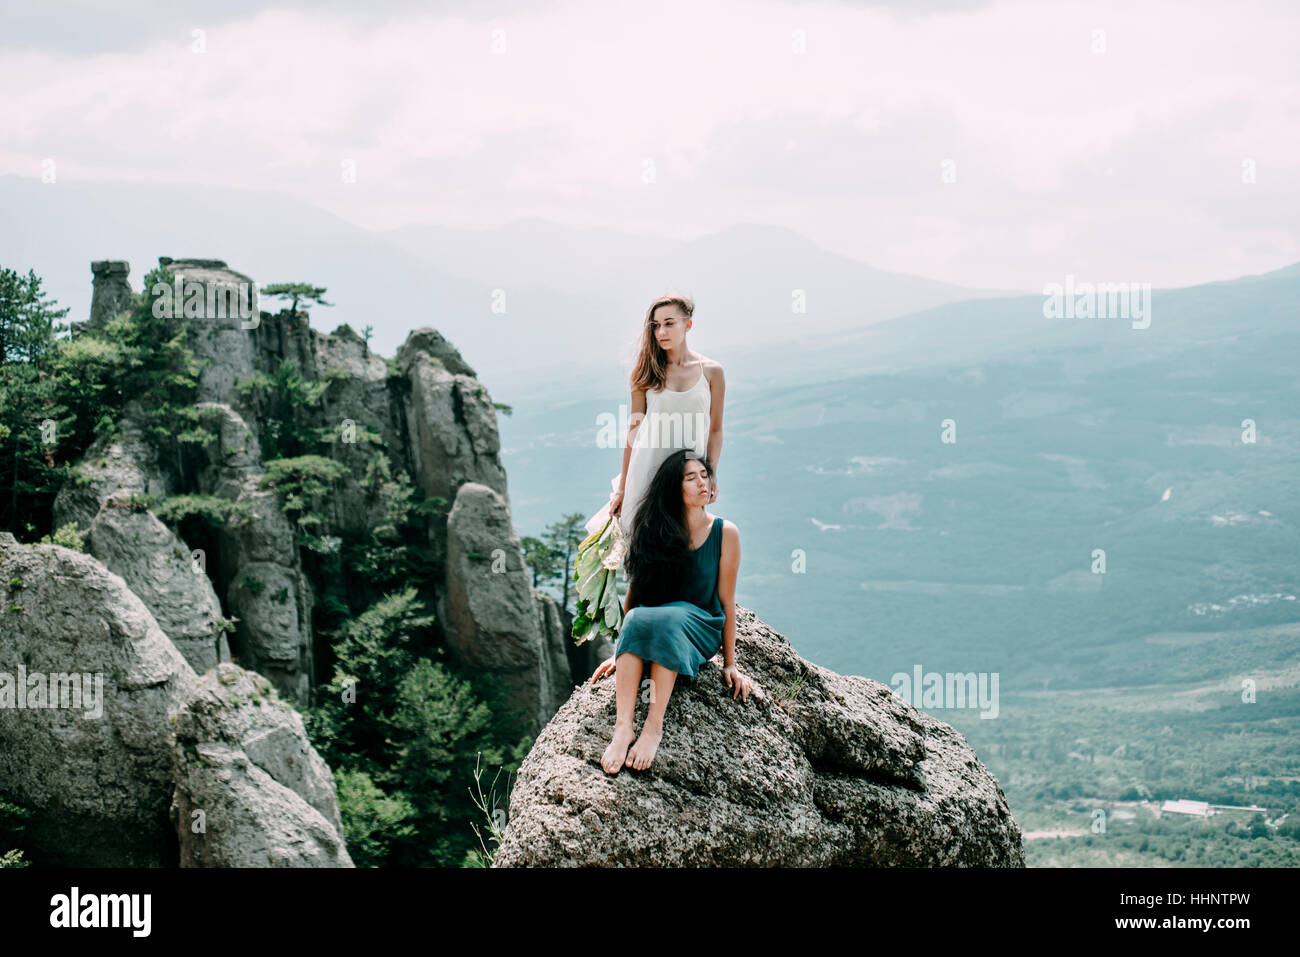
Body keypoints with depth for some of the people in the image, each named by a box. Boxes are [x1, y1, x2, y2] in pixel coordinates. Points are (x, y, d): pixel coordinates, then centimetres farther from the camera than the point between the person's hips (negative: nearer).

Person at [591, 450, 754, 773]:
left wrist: (730, 664, -1)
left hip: (701, 629, -2)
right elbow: (634, 591, 10)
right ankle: (623, 727, -44)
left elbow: (726, 602, 0)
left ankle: (654, 726, -41)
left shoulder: (724, 533, -1)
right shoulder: (653, 531, 5)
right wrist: (619, 652, 8)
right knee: (637, 620, -34)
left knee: (666, 620, -36)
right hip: (660, 621, 2)